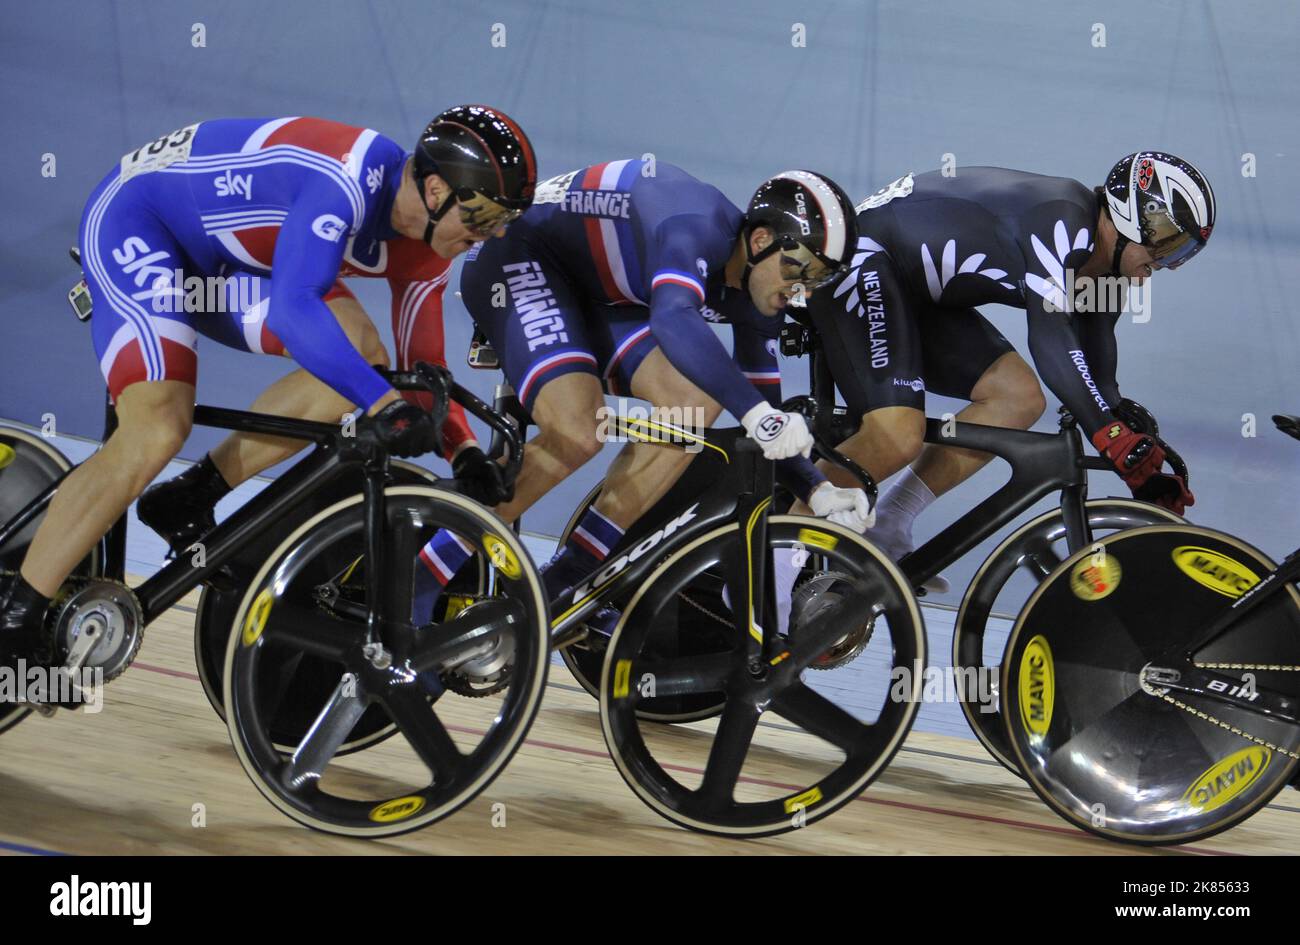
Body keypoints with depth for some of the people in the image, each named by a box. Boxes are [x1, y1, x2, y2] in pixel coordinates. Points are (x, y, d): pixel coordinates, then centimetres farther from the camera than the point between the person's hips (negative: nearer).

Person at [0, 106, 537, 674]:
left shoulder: (421, 247, -5)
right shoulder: (349, 179, -33)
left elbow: (420, 366, 8)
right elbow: (292, 309, -44)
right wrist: (384, 404, -47)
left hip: (218, 261, 8)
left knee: (359, 355, -15)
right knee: (156, 429, -26)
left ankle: (191, 501, -7)